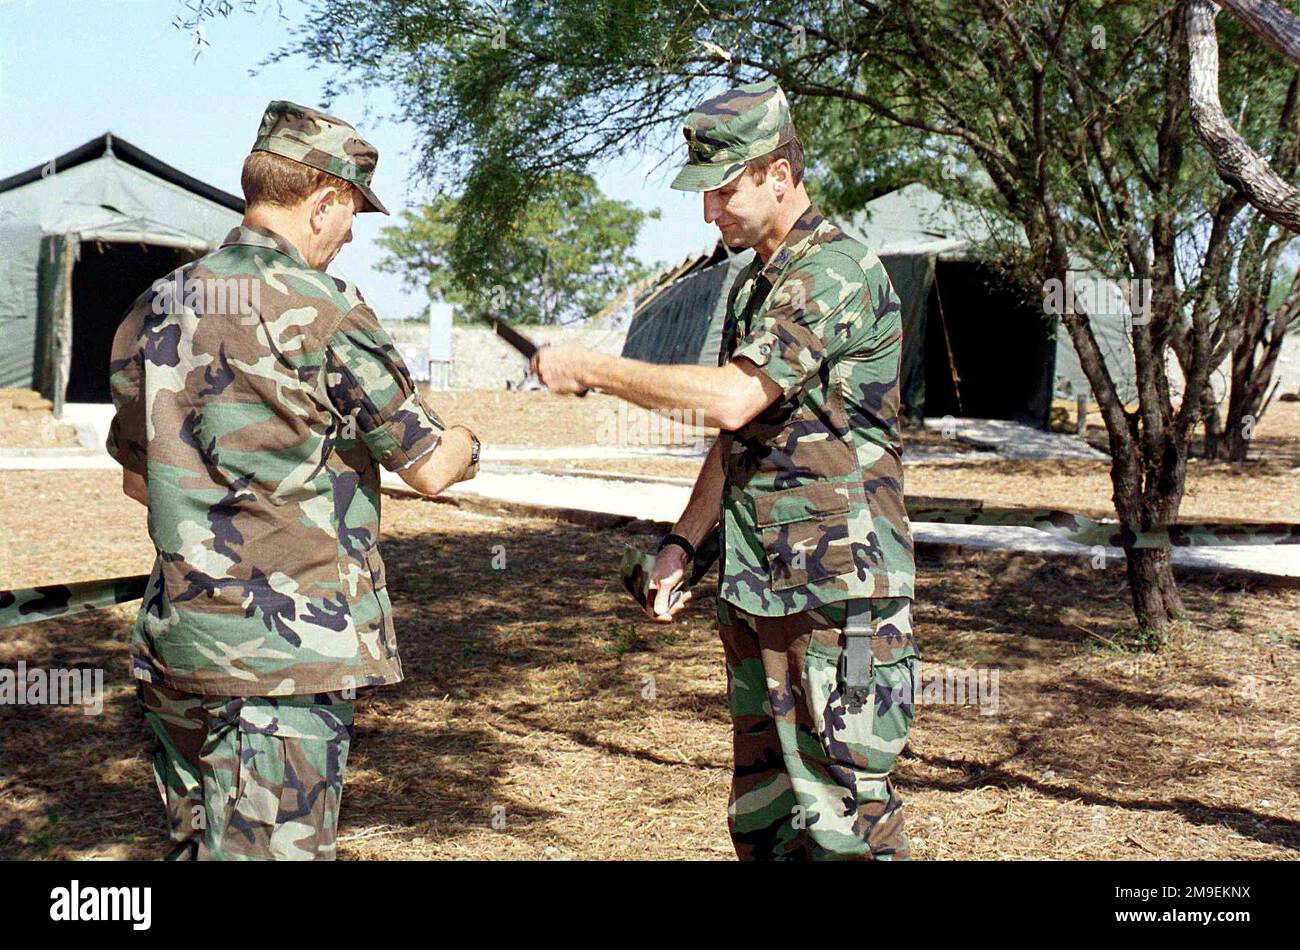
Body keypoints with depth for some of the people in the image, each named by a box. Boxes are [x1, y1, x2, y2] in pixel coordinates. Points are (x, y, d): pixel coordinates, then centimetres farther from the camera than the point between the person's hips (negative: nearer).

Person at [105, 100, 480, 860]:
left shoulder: (156, 308, 9)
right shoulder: (320, 309, -13)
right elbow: (430, 468, -8)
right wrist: (466, 447, 14)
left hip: (172, 641, 8)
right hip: (284, 652, -7)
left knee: (198, 842, 18)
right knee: (270, 845, -2)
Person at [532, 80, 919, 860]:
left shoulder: (837, 271, -14)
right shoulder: (756, 281, 17)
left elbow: (734, 400, -25)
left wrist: (591, 369, -16)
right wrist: (684, 543, 12)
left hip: (840, 592, -9)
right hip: (757, 592, 9)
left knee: (842, 817, -5)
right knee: (761, 818, 14)